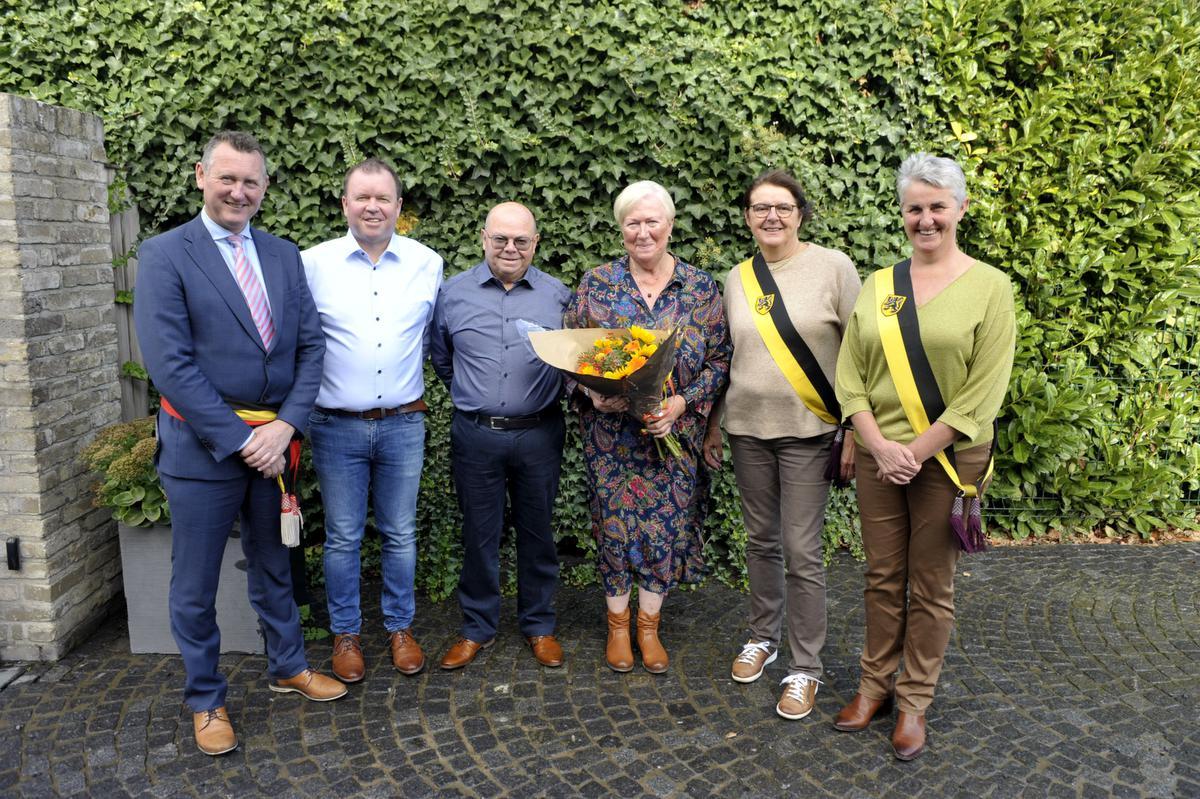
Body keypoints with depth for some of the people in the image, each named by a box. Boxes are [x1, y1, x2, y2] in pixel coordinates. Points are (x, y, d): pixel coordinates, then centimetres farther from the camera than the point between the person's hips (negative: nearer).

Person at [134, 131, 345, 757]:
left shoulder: (284, 256, 7)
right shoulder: (165, 255, -8)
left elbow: (310, 346, 3)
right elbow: (170, 364, -15)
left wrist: (284, 426, -11)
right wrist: (239, 439, -18)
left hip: (272, 440, 4)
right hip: (201, 445, -4)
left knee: (273, 566, 21)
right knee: (195, 585, 10)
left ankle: (287, 666, 40)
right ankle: (205, 700, 29)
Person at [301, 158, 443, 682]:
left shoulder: (428, 264, 2)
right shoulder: (313, 263, -3)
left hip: (403, 424, 1)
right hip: (337, 427, -1)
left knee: (400, 535, 12)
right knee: (342, 537, 10)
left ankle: (400, 628, 29)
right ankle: (346, 633, 28)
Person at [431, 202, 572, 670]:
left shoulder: (557, 295, 1)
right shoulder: (454, 293, 2)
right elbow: (441, 359, 13)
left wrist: (551, 396, -3)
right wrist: (471, 397, 10)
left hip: (538, 435, 0)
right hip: (475, 435, 0)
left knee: (537, 531, 12)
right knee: (479, 534, 10)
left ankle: (539, 626, 28)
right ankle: (478, 627, 26)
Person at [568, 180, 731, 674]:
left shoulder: (700, 288, 0)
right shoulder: (596, 285, -1)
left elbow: (719, 359, 1)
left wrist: (682, 401, -14)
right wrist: (594, 393, -16)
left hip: (675, 431, 1)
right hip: (611, 433, 0)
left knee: (667, 526, 7)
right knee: (614, 523, 6)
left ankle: (649, 626, 28)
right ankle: (618, 625, 28)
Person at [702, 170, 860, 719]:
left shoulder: (833, 268, -7)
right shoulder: (736, 279, 6)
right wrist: (713, 425, 14)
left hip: (808, 431, -4)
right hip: (747, 429, 4)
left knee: (801, 551, -1)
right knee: (761, 540, 15)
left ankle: (805, 666, 15)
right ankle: (763, 636, 34)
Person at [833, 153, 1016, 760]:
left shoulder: (989, 286, -5)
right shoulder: (877, 286, 5)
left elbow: (984, 390, -11)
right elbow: (849, 375, 1)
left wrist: (918, 450, -15)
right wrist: (879, 446, -12)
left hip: (948, 459, -3)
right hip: (878, 456, 3)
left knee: (931, 587, 9)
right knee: (882, 578, 13)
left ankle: (915, 700, 26)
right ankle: (875, 683, 31)